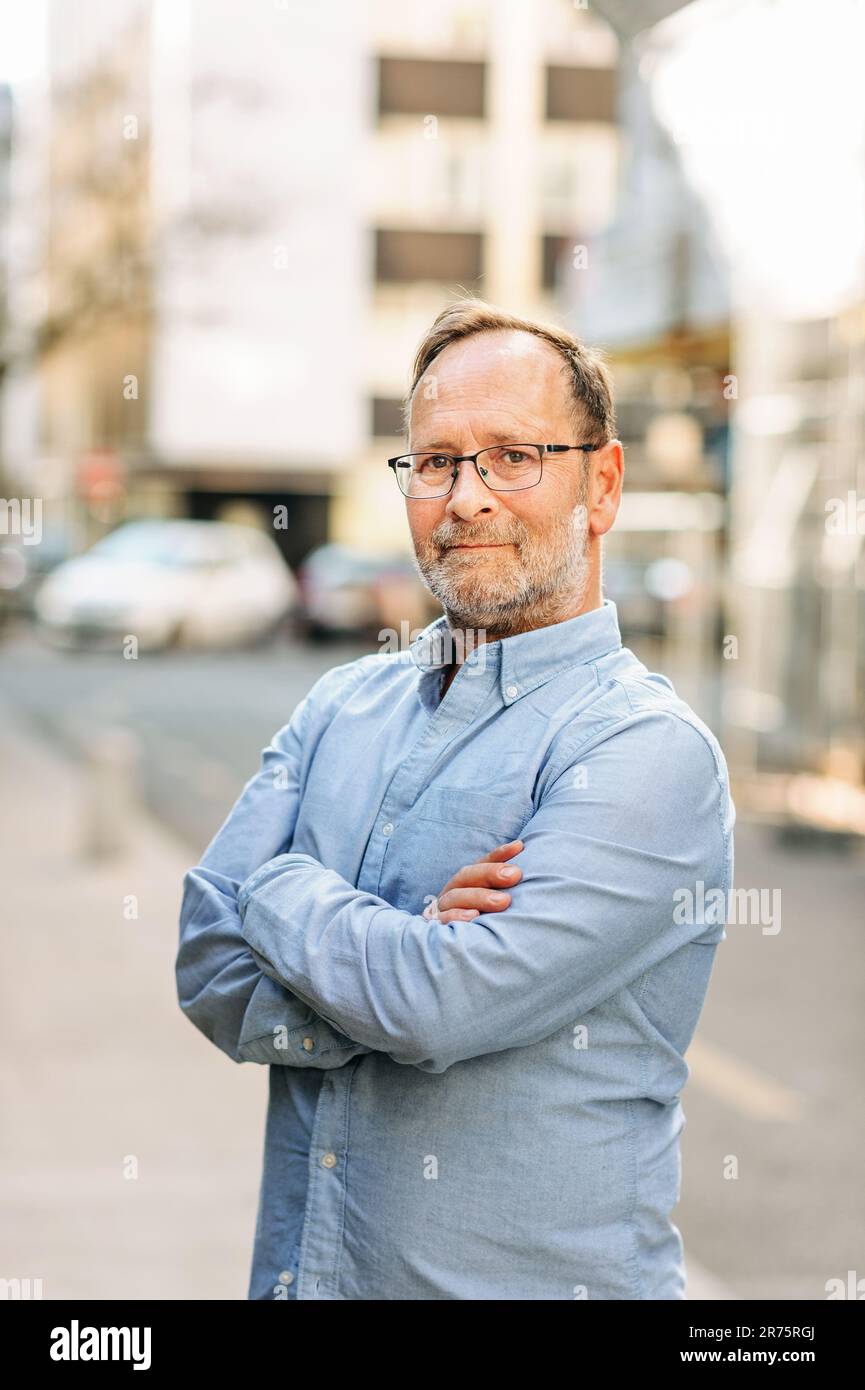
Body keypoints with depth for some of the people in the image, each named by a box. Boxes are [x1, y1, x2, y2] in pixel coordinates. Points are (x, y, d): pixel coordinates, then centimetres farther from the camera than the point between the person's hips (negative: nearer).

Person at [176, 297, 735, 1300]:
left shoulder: (648, 753, -16)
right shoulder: (342, 706, 3)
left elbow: (437, 1004, -24)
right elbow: (208, 973, -4)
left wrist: (281, 892, -8)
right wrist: (408, 951, -19)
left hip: (531, 1274, -5)